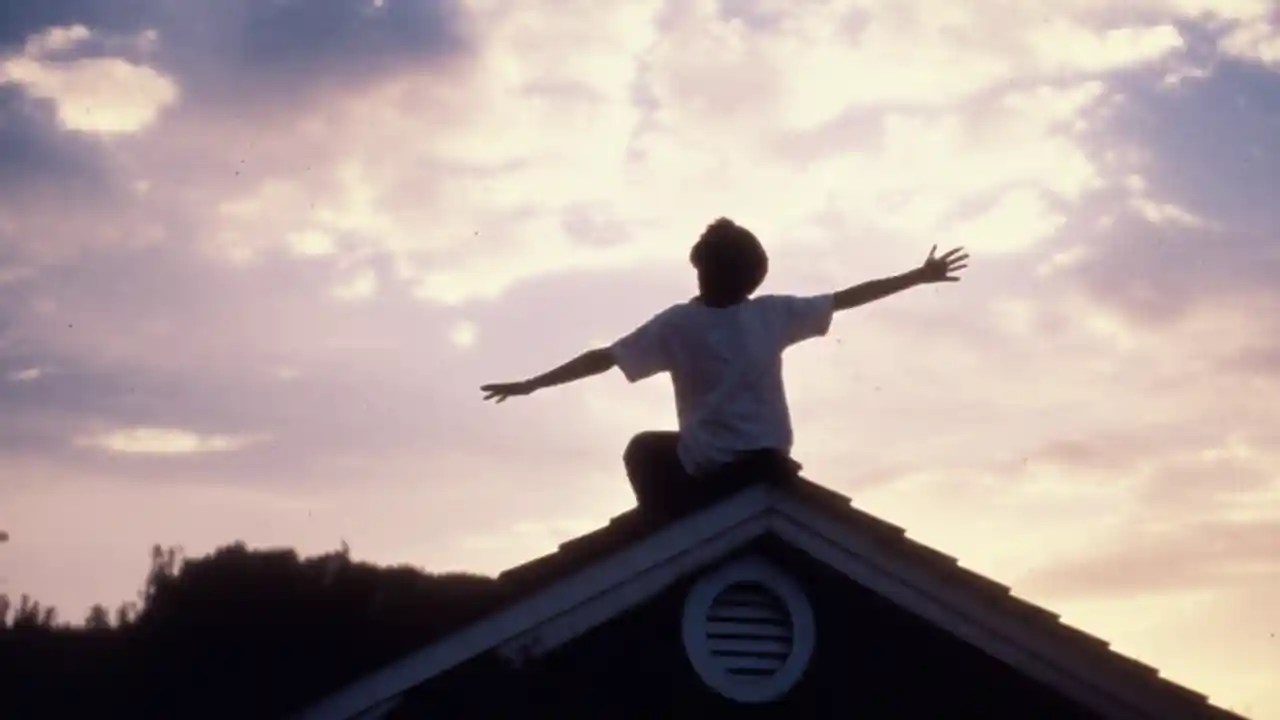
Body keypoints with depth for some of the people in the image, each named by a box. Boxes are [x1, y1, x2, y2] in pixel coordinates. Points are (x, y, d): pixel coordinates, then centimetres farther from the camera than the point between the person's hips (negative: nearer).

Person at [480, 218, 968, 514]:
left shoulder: (678, 324, -3)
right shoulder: (772, 314, 2)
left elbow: (603, 359, -5)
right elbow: (846, 298, 9)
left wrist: (531, 384, 1)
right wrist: (920, 277, 18)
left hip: (706, 475, -1)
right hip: (769, 467, 2)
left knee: (645, 449, 27)